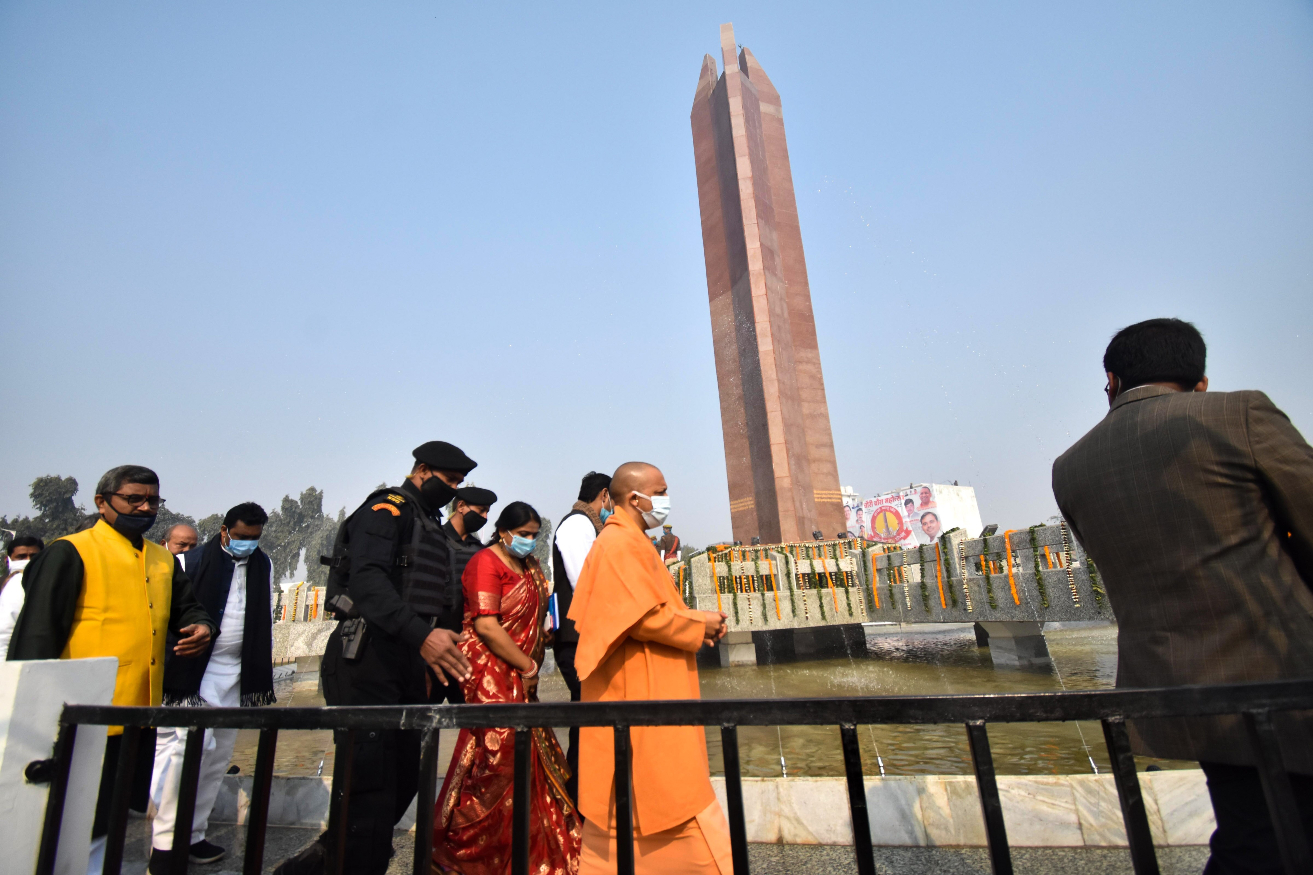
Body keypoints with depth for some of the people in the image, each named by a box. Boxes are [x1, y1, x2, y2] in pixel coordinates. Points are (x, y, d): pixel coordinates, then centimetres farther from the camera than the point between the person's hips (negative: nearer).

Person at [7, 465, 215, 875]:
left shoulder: (163, 560, 11)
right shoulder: (70, 553, -9)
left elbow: (185, 607, 21)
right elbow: (38, 635, -12)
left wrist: (201, 626, -3)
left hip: (141, 715, 7)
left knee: (110, 823, 21)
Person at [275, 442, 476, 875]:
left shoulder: (433, 528, 20)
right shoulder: (387, 509, -7)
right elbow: (367, 579, -23)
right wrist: (421, 634, -33)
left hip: (409, 662, 9)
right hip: (367, 661, -9)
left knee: (403, 779, 13)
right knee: (371, 783, -7)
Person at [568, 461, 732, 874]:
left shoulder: (631, 542, 14)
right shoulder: (620, 543, -18)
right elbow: (644, 617, -24)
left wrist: (693, 619, 6)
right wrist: (698, 626, -11)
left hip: (649, 690, 10)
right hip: (638, 692, -10)